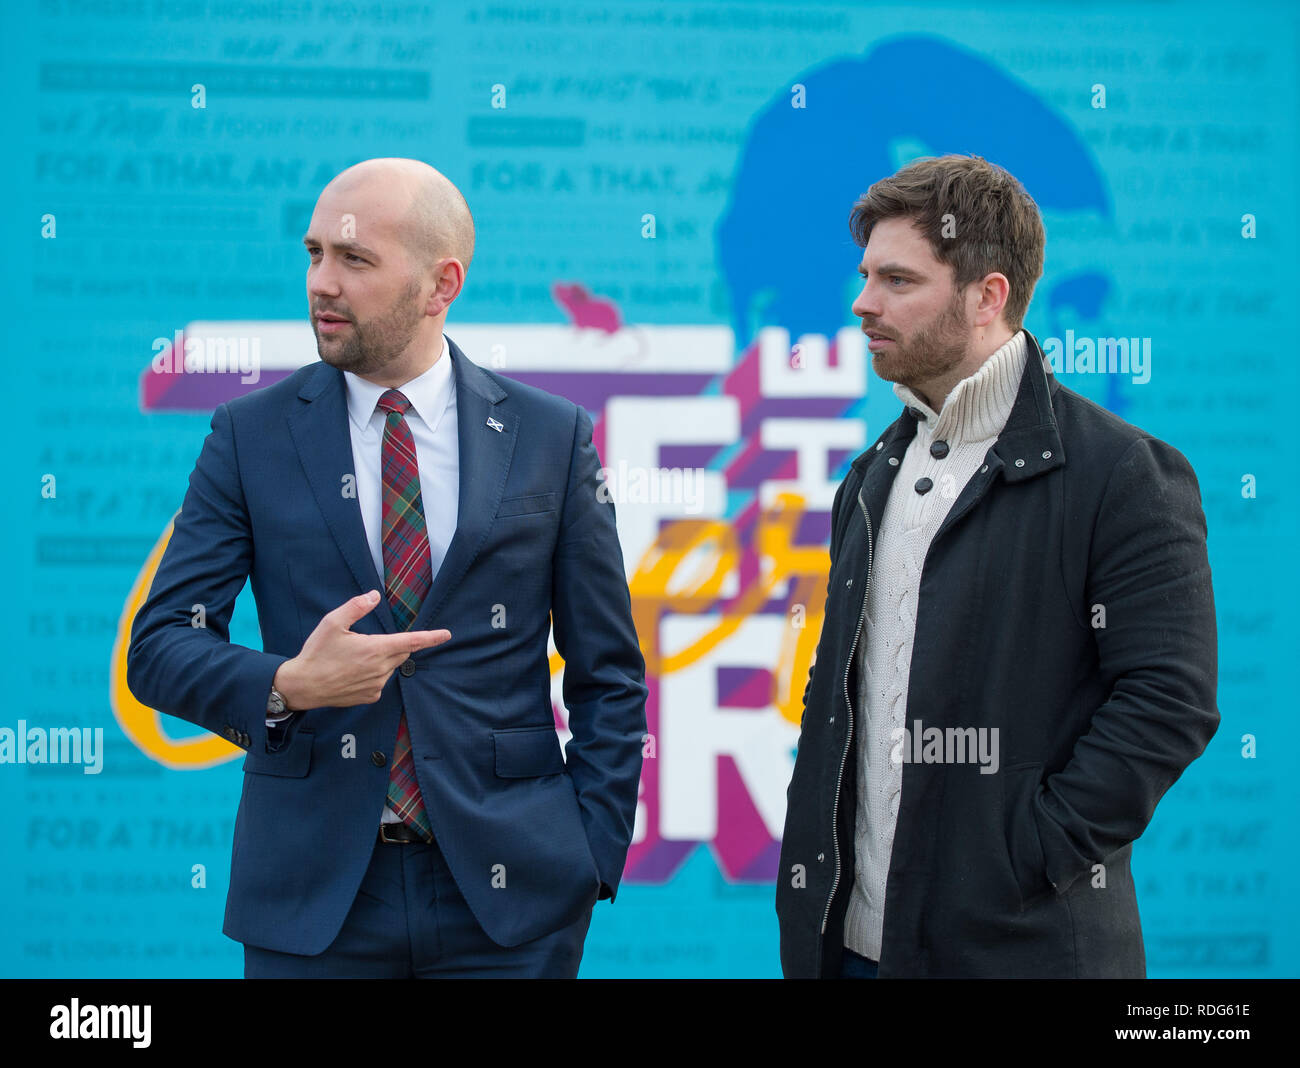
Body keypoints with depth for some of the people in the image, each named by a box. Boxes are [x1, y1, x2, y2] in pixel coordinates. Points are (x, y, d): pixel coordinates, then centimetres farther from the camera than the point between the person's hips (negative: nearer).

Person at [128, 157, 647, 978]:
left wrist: (593, 857, -1)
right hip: (311, 900, 0)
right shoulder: (251, 437, 3)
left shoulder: (552, 438, 3)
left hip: (507, 894, 0)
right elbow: (161, 647, 1)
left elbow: (608, 675, 7)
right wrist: (285, 686, -17)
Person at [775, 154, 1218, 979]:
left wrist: (1029, 859, -16)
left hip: (1018, 941, -6)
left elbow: (1170, 701, -14)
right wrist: (809, 880, 9)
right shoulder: (874, 479, 14)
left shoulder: (1124, 472, -8)